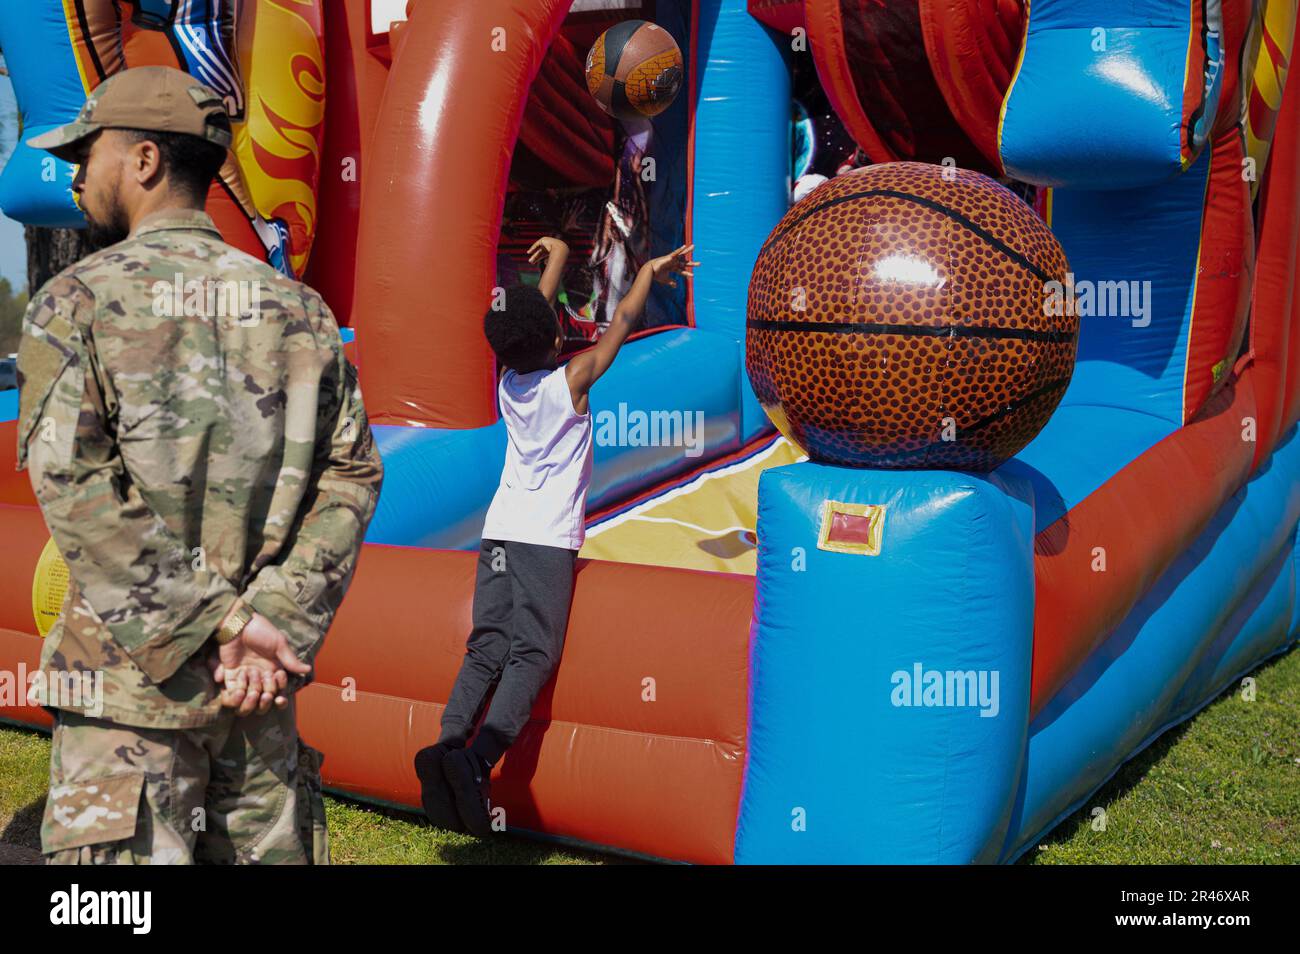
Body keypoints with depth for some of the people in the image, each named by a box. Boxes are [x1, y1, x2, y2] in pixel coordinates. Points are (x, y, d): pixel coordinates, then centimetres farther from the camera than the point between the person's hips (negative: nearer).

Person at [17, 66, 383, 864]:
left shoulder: (76, 301, -3)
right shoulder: (298, 307, 8)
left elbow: (73, 485, -13)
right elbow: (352, 476, 1)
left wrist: (217, 624, -13)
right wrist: (275, 624, -5)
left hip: (130, 680, -4)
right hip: (262, 690, 4)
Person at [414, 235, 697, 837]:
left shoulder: (508, 384, 10)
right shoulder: (570, 381, -3)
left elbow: (530, 322, 25)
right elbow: (621, 324, 4)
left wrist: (557, 258, 39)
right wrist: (648, 273, 19)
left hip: (499, 533, 6)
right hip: (548, 539, -6)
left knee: (487, 646, 1)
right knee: (532, 653, -11)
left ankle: (448, 742, -20)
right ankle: (479, 758, -29)